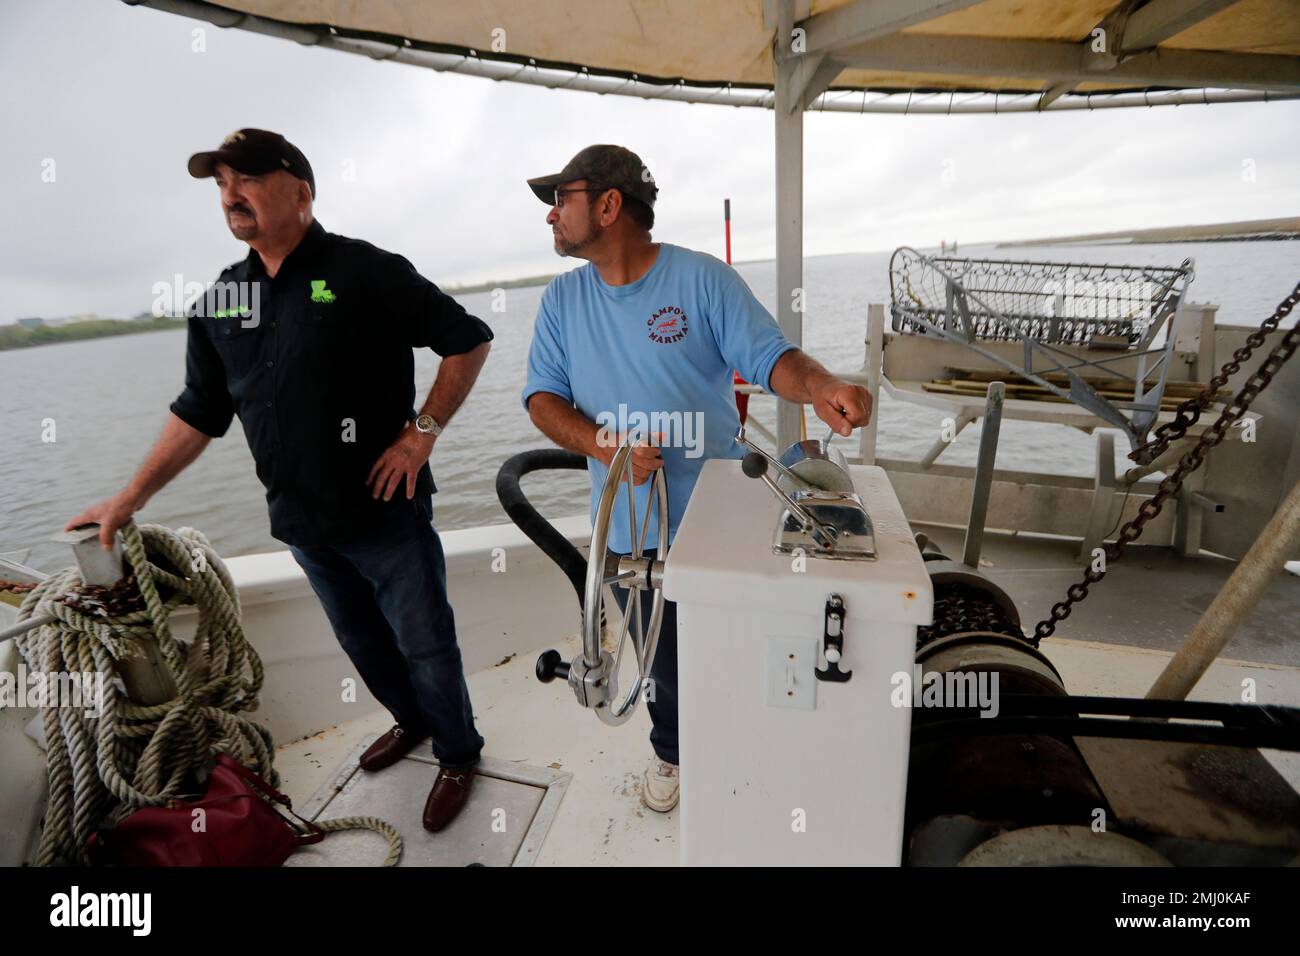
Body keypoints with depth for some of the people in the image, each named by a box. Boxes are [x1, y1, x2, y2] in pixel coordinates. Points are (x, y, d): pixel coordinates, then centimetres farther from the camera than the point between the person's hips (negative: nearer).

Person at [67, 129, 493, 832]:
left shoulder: (365, 271, -11)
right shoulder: (219, 300, 8)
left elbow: (468, 340, -9)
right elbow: (199, 412, 13)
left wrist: (421, 433, -14)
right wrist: (128, 499, 11)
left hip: (386, 512, -6)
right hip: (302, 523, 6)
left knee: (424, 644, 6)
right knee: (361, 640, 22)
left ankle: (458, 757, 30)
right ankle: (411, 721, 47)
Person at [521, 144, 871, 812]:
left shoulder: (702, 279, -9)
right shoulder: (563, 299, 3)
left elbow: (768, 356, -13)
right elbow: (542, 395, -2)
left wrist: (819, 386, -36)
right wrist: (606, 449, -20)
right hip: (630, 527, 3)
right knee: (664, 660, 22)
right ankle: (670, 751, 52)